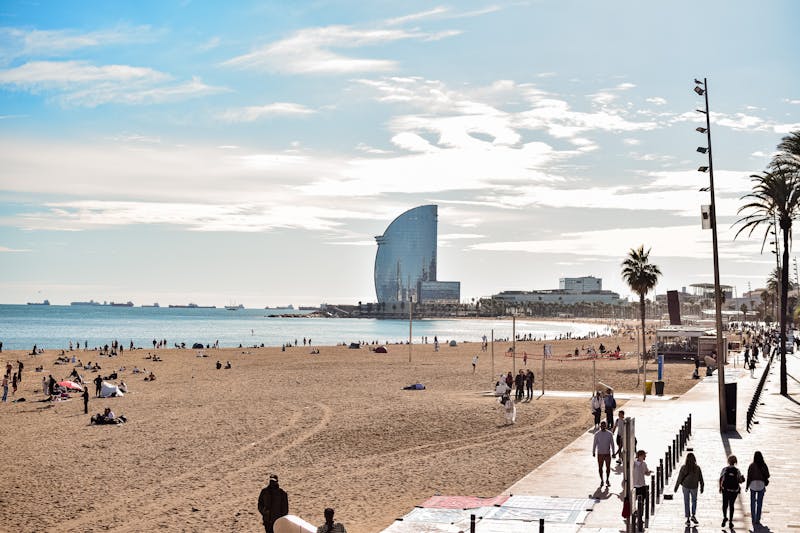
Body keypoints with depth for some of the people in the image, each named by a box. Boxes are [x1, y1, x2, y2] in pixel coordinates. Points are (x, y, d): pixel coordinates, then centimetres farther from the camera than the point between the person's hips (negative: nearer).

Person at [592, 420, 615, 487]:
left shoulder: (609, 434, -2)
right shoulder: (597, 434, -2)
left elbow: (612, 444, 3)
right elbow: (595, 444, 3)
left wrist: (613, 453, 1)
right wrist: (593, 452, 1)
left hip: (607, 453, 0)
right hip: (600, 454, 0)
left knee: (608, 467, 5)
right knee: (600, 468, 3)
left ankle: (607, 480, 22)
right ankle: (601, 480, 17)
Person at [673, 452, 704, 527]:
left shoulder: (684, 467, -15)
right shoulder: (697, 468, -12)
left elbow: (679, 478, -10)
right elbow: (701, 479, -6)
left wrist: (676, 487, 0)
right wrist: (702, 487, 7)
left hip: (685, 487, -1)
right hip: (694, 487, 1)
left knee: (686, 503, 9)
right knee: (694, 501, 23)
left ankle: (688, 519, 8)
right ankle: (693, 516, 17)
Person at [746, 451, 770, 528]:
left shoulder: (751, 465, -9)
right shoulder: (764, 465, -6)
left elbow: (749, 477, -8)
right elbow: (767, 475, -2)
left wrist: (747, 487, 0)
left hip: (753, 484, -1)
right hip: (761, 485, 1)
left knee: (753, 503, 12)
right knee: (759, 503, 7)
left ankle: (753, 520, 14)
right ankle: (757, 520, 6)